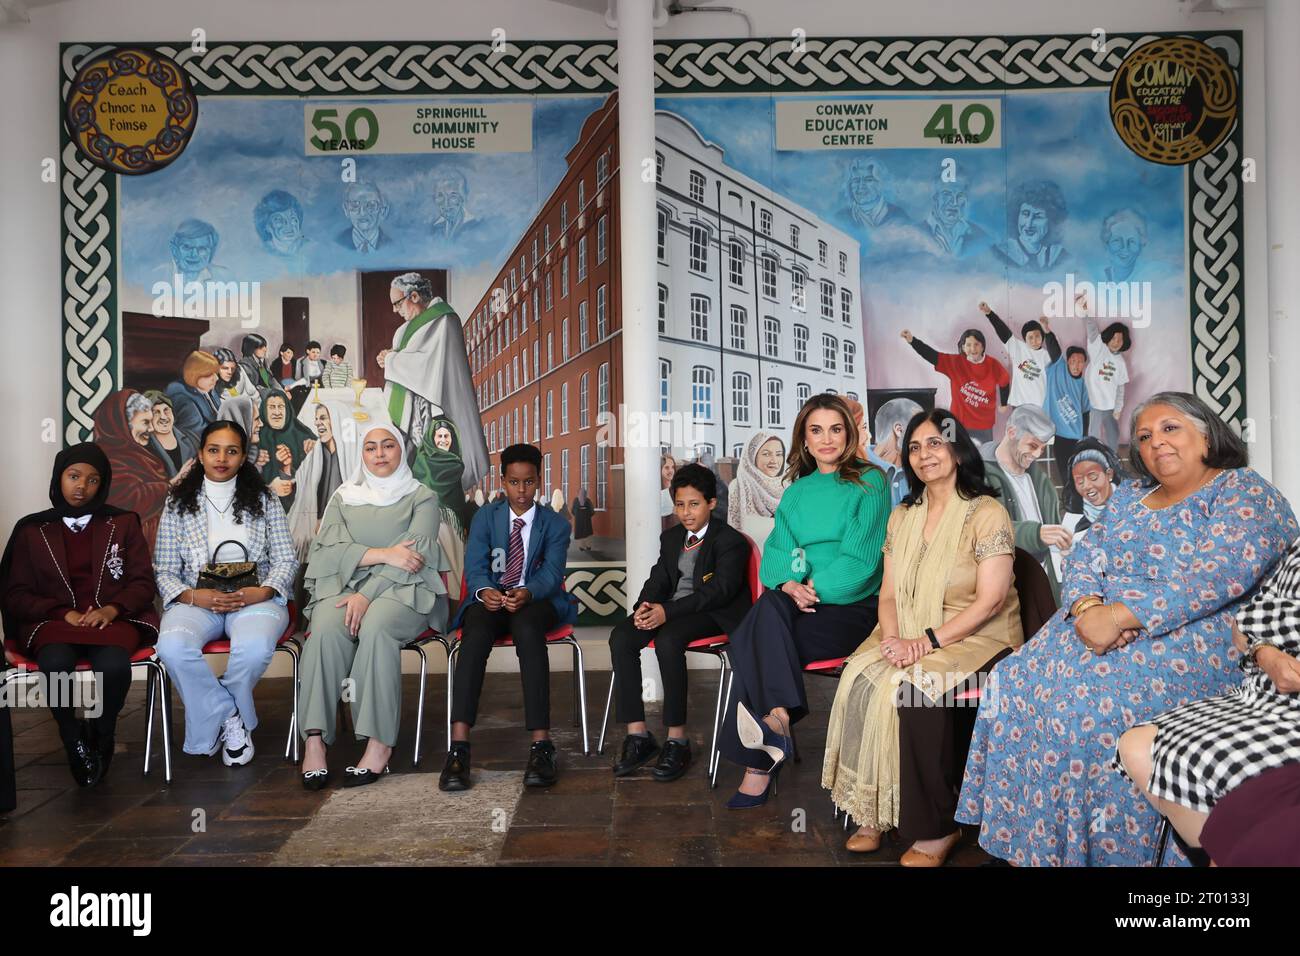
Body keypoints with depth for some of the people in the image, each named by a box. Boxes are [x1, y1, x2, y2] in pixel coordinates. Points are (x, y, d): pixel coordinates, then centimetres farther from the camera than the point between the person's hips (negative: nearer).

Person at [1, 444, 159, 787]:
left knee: (113, 665, -35)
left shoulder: (123, 523, 11)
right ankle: (75, 742, -8)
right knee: (55, 664, -35)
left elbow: (143, 582, 7)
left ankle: (101, 738, -4)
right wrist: (64, 614, -10)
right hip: (54, 620, 1)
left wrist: (111, 609, -13)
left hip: (115, 618, 0)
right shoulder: (32, 530, 12)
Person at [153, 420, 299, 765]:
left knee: (255, 647, -36)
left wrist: (262, 592, -13)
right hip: (196, 600, 1)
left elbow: (286, 561, 7)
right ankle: (231, 717, -10)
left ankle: (216, 716, -3)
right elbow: (164, 571, 8)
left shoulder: (264, 500, 12)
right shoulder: (178, 503, 12)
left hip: (254, 597, -1)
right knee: (172, 647, -34)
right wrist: (193, 596, -12)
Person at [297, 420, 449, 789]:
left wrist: (367, 594, -17)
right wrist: (384, 554, -13)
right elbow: (330, 548, 3)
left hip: (403, 590, -2)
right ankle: (314, 739, -32)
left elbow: (415, 554, -5)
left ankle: (379, 744, -35)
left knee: (376, 627, -36)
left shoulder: (421, 497, 11)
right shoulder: (343, 498, 20)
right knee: (326, 629, -31)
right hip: (344, 586, 3)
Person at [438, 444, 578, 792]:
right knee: (475, 634, -35)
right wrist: (485, 591, -27)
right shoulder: (485, 517, 11)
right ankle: (458, 747, -41)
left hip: (536, 601, -1)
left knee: (527, 628, -38)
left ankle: (541, 745, -41)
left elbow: (551, 573, -7)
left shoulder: (555, 524, 7)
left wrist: (526, 594, -31)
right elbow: (474, 567, -1)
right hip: (491, 599, 1)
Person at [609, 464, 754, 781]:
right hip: (671, 609, 7)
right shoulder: (671, 537, 18)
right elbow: (658, 579, 14)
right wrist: (645, 606, -12)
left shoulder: (730, 540, -6)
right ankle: (638, 736, -18)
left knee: (667, 640, -36)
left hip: (714, 614, -6)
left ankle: (677, 740, -26)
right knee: (620, 637, -21)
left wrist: (667, 611, -27)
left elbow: (719, 591, -18)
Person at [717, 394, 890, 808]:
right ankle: (777, 720, -33)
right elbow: (775, 552, 8)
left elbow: (860, 559, -7)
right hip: (794, 601, 4)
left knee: (751, 639, -28)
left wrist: (814, 588, -17)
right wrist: (789, 585, -13)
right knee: (768, 608, -32)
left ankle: (758, 762, -27)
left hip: (852, 607, -4)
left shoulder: (869, 483, 3)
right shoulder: (797, 491, 18)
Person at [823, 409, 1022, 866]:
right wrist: (892, 639, -13)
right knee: (860, 679, -23)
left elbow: (990, 601, -15)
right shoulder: (902, 517, 12)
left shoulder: (987, 514, -7)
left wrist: (926, 642, -22)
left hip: (976, 639, -5)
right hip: (909, 639, 5)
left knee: (915, 689, -32)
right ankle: (872, 811, -12)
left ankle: (938, 826, -14)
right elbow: (889, 594, 9)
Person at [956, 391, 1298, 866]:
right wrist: (1087, 607, -12)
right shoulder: (1130, 495, 20)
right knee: (1014, 683, -13)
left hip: (1187, 643, -7)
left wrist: (1117, 616, -23)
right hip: (1092, 627, 7)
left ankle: (1100, 847, -13)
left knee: (1087, 704, -30)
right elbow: (1085, 556, 12)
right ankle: (1031, 844, -3)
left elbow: (1218, 577, -17)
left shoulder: (1245, 493, -2)